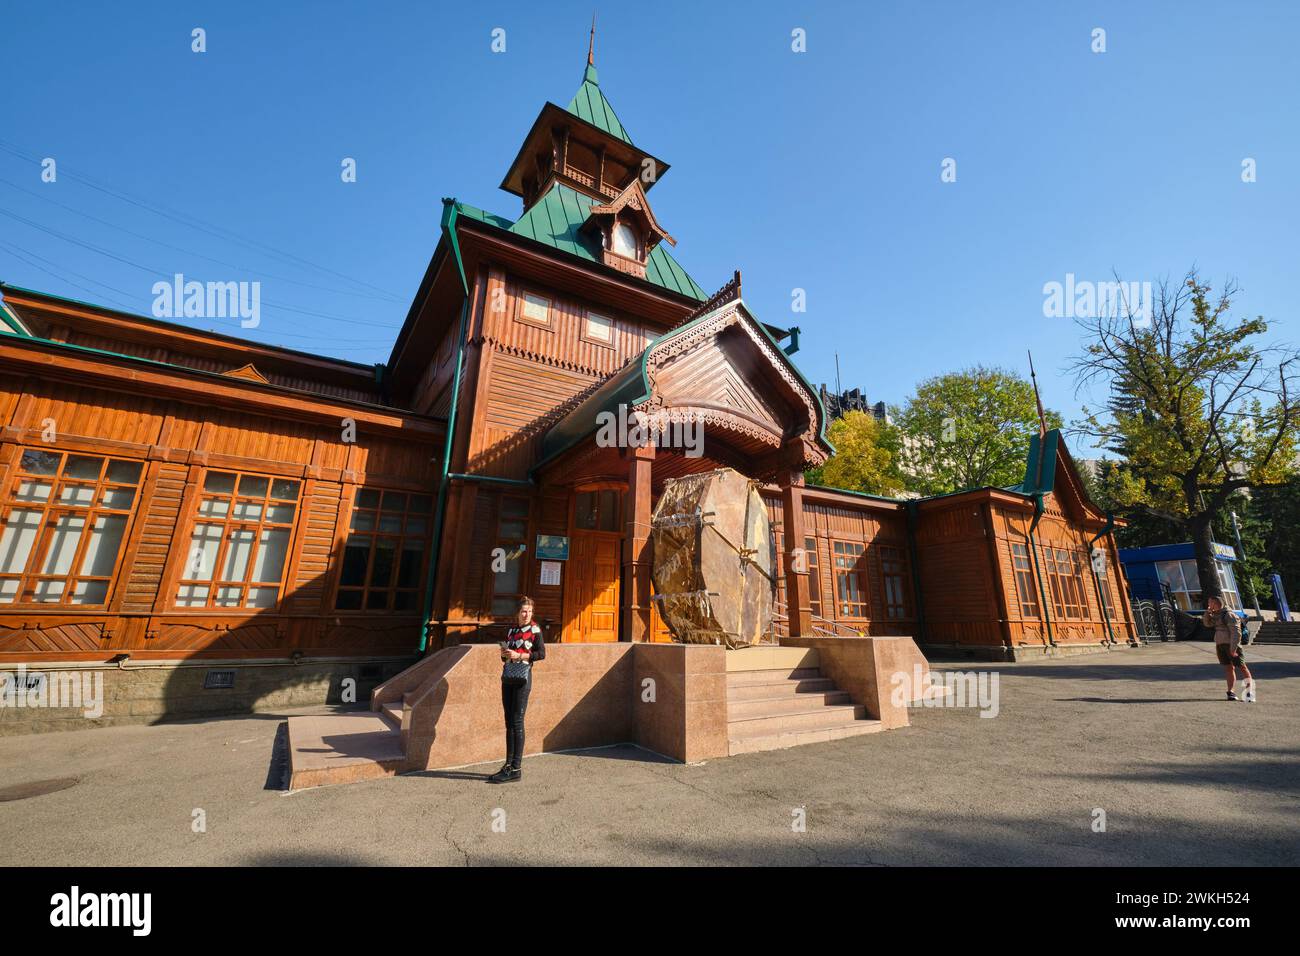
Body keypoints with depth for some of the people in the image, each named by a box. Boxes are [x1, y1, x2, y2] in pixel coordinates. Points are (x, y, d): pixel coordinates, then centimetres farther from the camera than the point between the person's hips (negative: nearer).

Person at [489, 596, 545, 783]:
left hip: (522, 677, -6)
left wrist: (519, 656, -16)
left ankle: (516, 769, 1)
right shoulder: (512, 628, 13)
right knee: (509, 723, 12)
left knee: (517, 722, -5)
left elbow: (541, 653, -11)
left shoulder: (534, 629, -5)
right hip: (508, 677, 7)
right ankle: (508, 765, 21)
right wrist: (504, 652, 0)